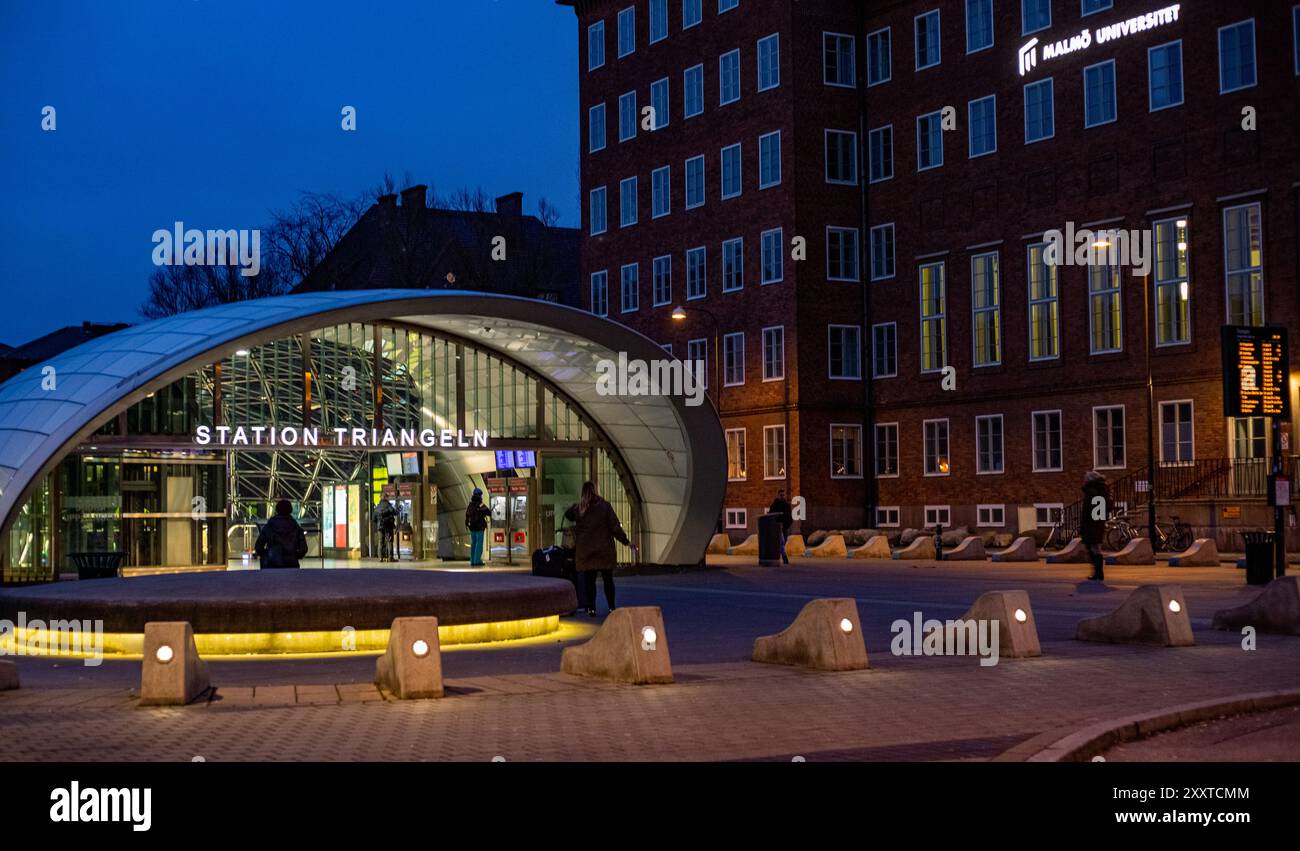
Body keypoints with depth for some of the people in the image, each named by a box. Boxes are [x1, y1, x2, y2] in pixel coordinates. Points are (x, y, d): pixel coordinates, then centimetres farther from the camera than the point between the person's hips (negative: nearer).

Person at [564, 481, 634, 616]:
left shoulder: (577, 509, 0)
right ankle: (611, 608, 10)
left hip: (585, 551, 1)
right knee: (608, 579, 8)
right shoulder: (605, 506, -6)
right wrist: (626, 542, -1)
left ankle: (591, 608, 3)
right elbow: (615, 527, -7)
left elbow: (568, 514, 23)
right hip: (604, 549, -1)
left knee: (588, 580, 5)